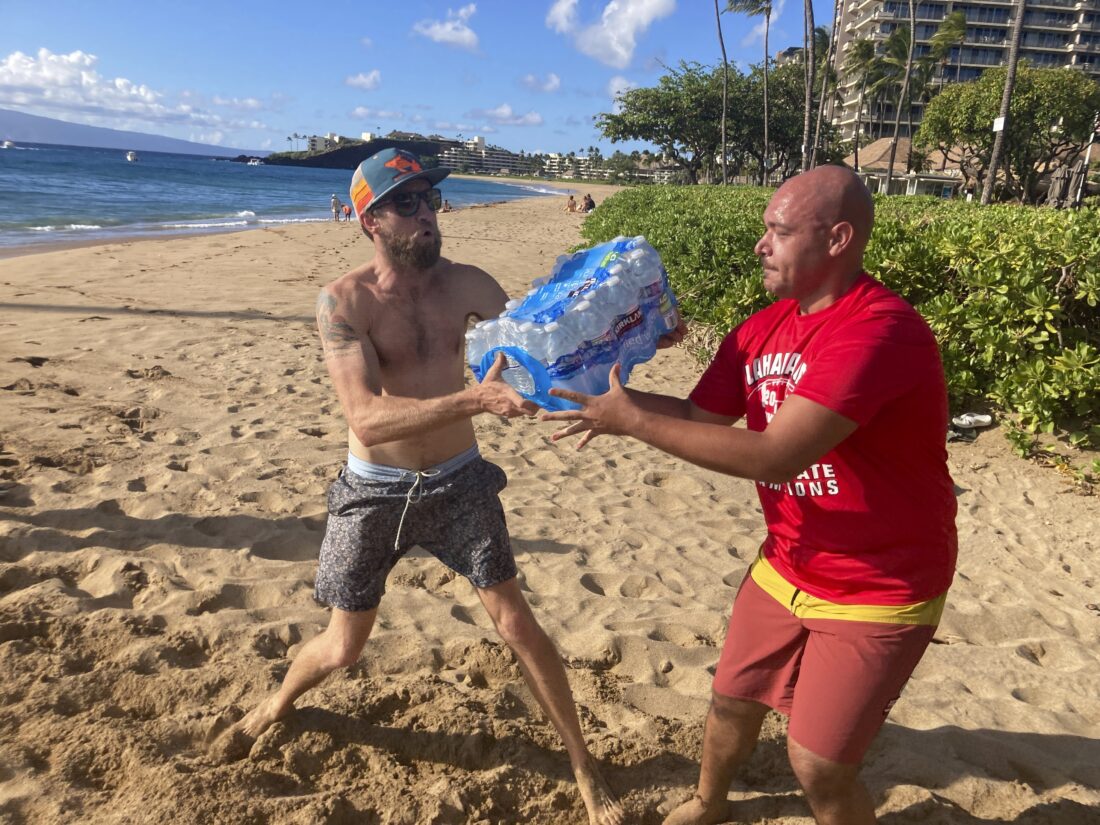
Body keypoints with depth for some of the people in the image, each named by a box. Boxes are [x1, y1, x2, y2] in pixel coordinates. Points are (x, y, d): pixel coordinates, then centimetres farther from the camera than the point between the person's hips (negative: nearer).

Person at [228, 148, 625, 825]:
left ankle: (584, 767, 23)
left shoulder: (465, 283, -5)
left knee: (518, 624, 3)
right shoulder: (345, 301, -18)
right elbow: (368, 418, -29)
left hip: (459, 480, 2)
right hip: (375, 490, -2)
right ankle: (279, 703, 49)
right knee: (342, 648, 12)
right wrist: (475, 400, -42)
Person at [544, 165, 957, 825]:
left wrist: (632, 421, -30)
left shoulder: (882, 330, -29)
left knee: (818, 766, 2)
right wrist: (610, 394, -14)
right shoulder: (762, 329, -1)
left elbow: (773, 455, -36)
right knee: (732, 699, 21)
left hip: (881, 591, -7)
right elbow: (699, 417, 1)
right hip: (786, 567, 7)